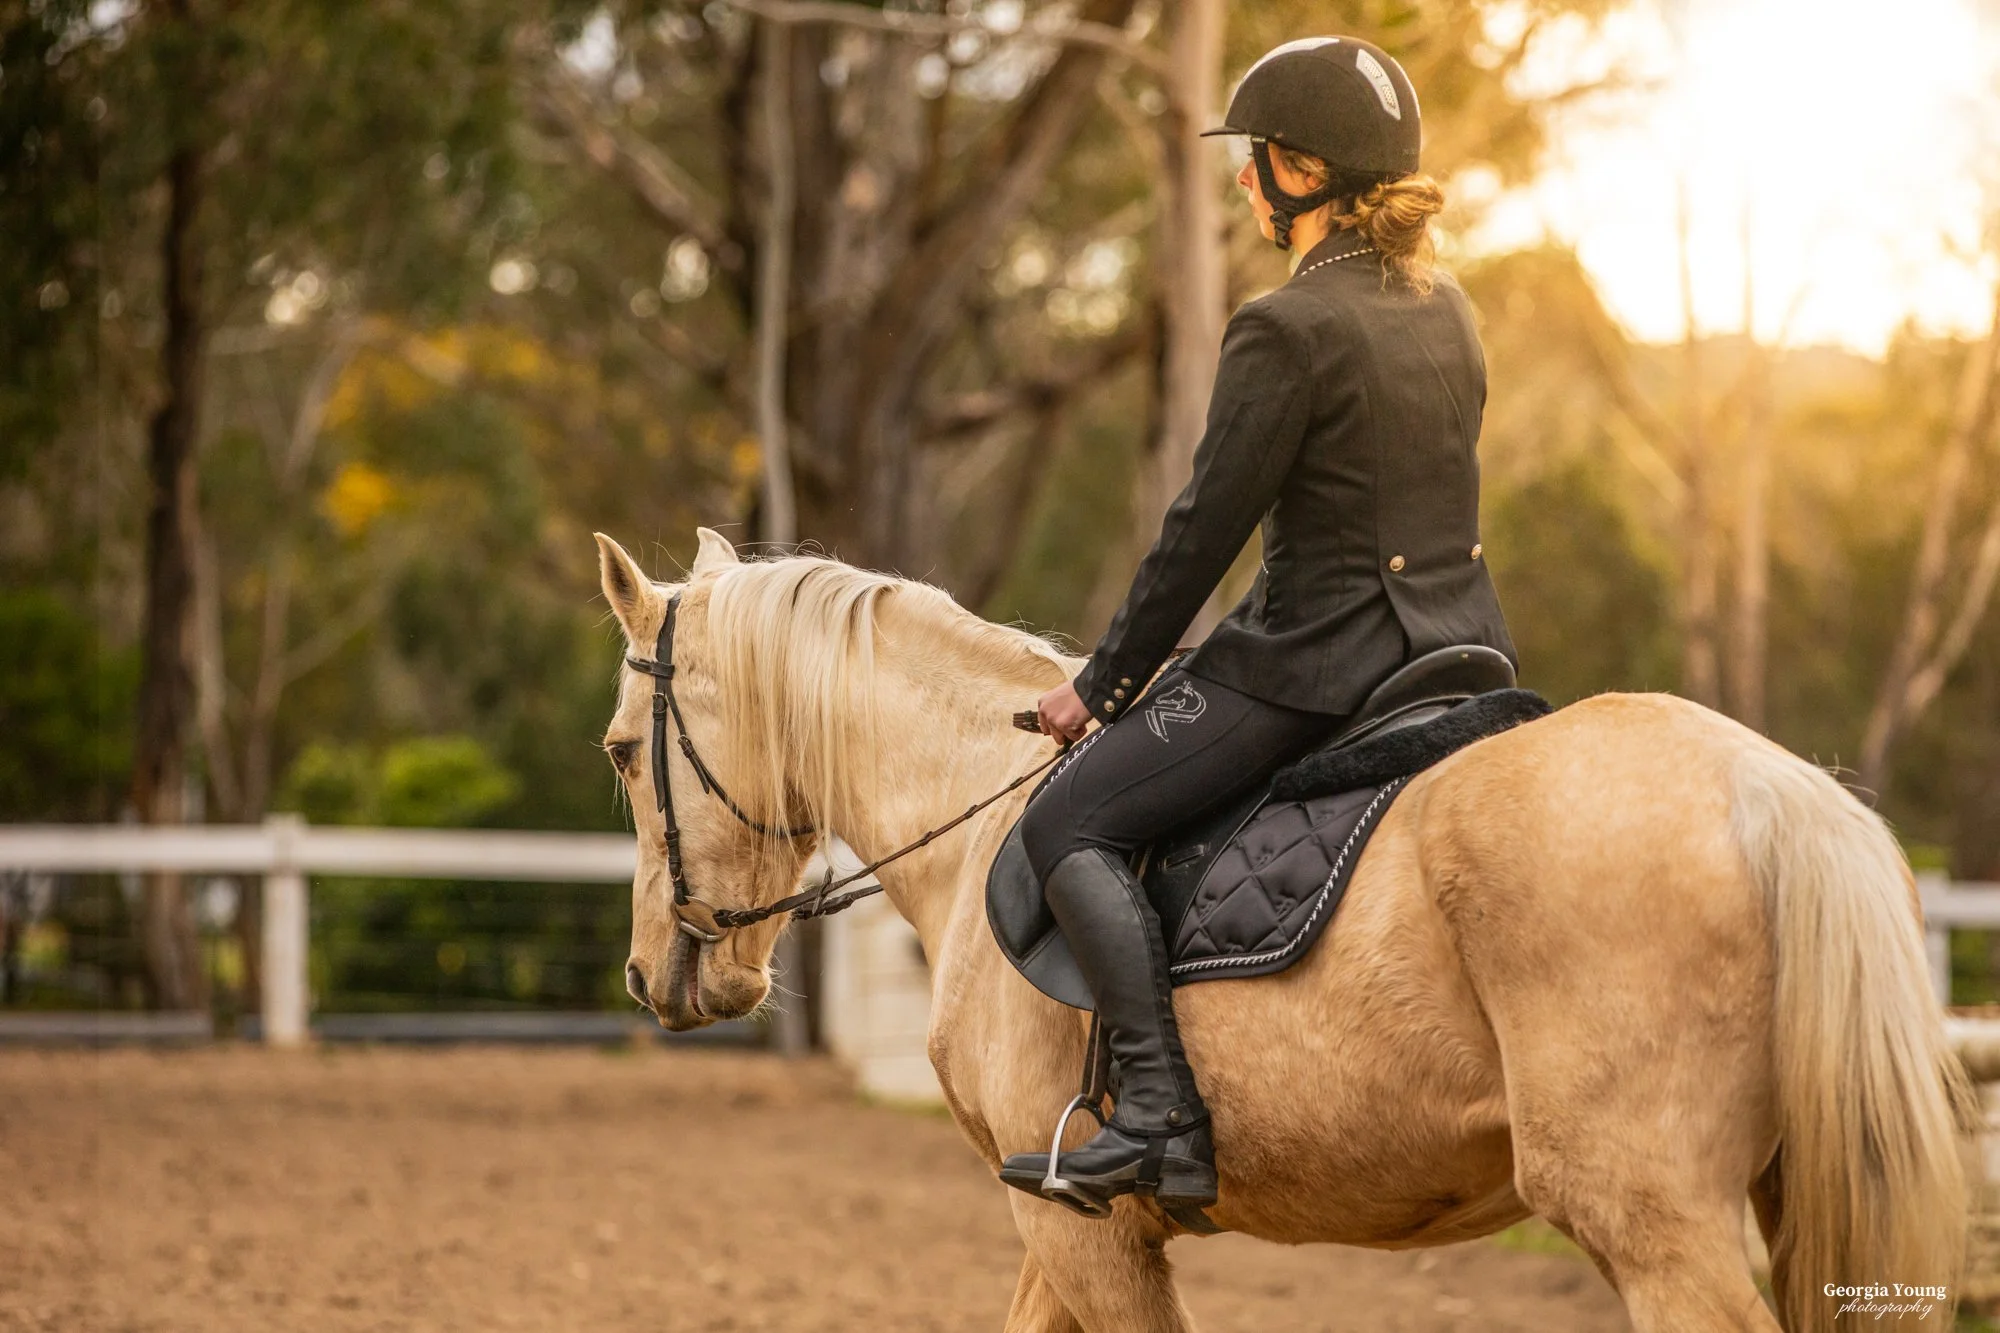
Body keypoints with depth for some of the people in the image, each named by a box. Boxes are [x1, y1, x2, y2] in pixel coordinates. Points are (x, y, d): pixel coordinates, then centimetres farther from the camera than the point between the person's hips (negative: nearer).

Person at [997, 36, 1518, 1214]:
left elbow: (1205, 532, -12)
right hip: (1461, 642, 9)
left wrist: (1106, 689, -1)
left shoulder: (1287, 331, -15)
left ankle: (1165, 1124, -15)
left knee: (1070, 825, -3)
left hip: (1328, 662, -9)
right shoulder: (1449, 310, 10)